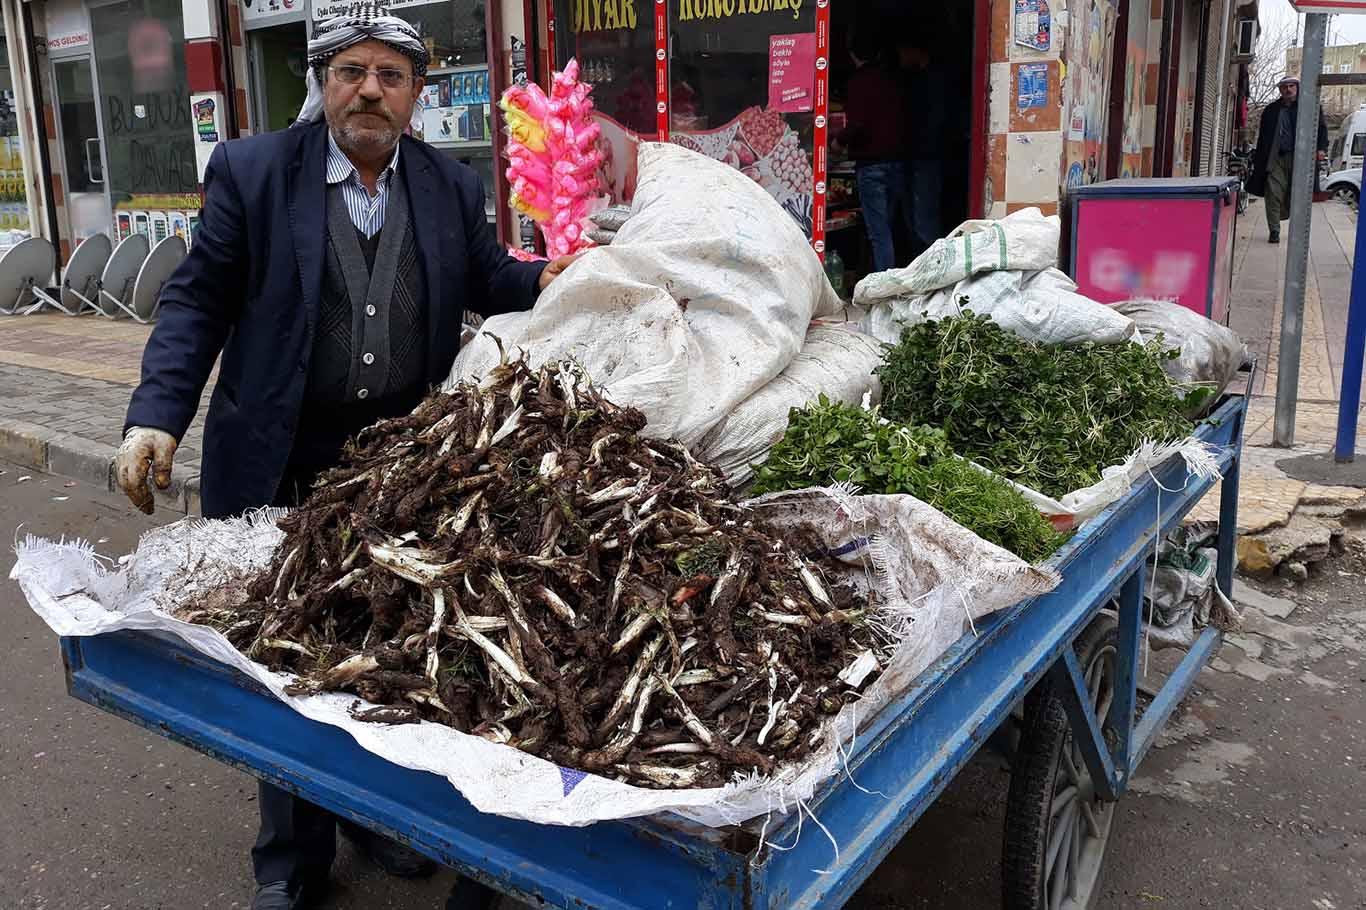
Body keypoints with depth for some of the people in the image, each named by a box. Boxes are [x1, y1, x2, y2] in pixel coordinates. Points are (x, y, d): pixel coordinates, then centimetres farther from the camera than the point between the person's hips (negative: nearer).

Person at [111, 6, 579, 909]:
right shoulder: (250, 171, -2)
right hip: (284, 467, -2)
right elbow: (199, 301, -3)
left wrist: (548, 278, -8)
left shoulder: (453, 186, 5)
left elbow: (485, 278, 13)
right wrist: (156, 416, -13)